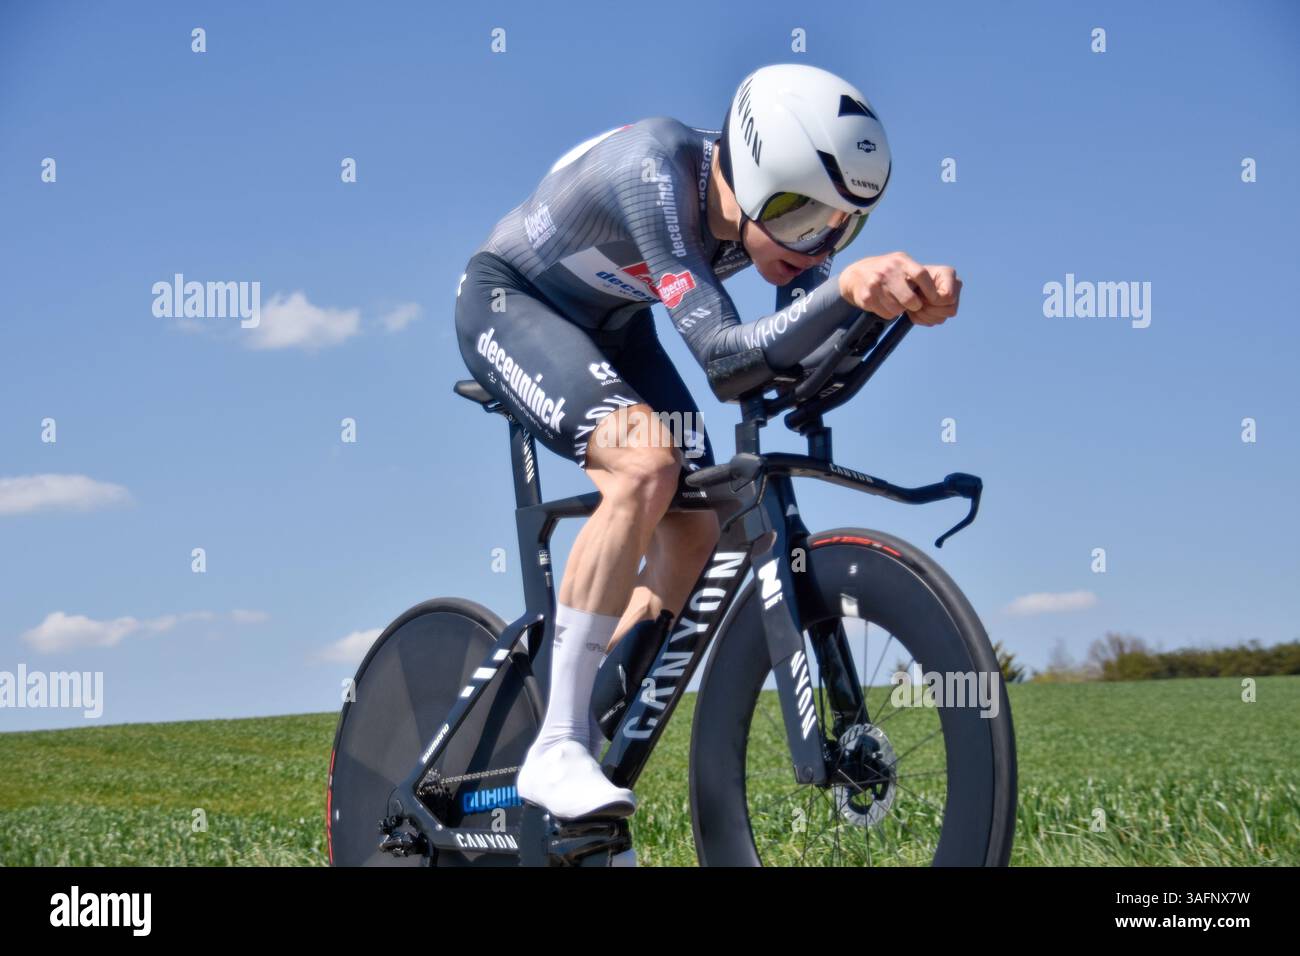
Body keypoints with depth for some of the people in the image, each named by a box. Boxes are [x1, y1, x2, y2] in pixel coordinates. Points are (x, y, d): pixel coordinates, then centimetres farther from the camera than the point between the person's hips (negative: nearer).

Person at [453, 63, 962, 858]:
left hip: (607, 323, 7)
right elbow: (725, 361, -43)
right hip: (507, 302, -7)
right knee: (646, 466, -30)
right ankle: (556, 749, -25)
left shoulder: (780, 202, -17)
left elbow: (804, 355, -25)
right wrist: (846, 288, -56)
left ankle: (589, 731, 12)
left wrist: (908, 297, -42)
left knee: (695, 527, -5)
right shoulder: (657, 171, -37)